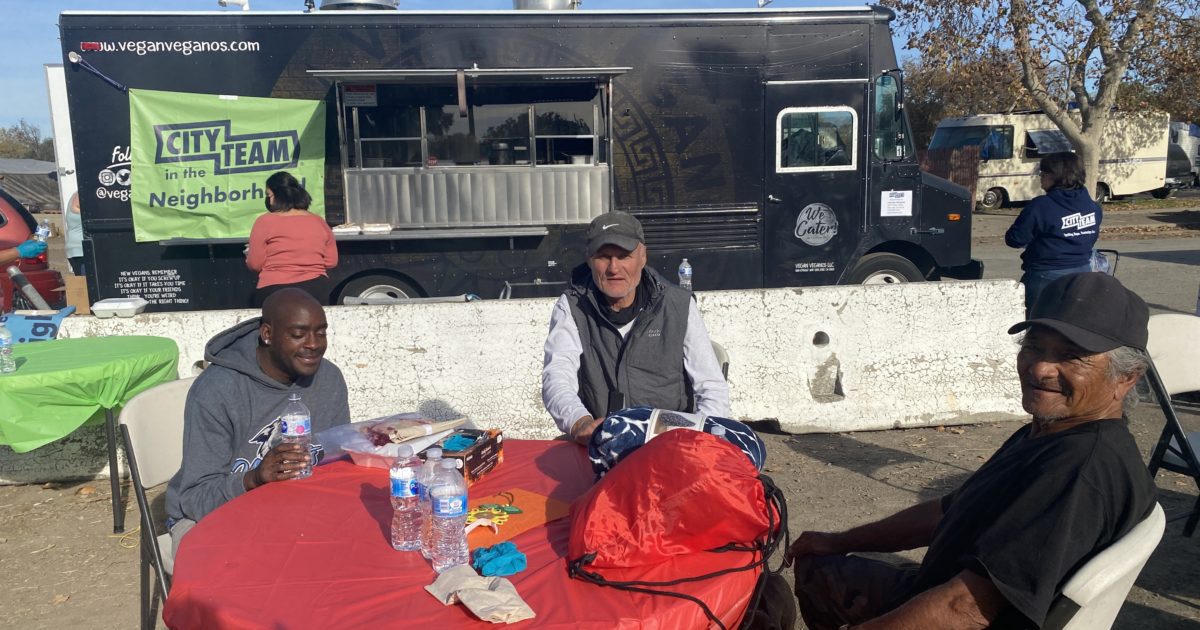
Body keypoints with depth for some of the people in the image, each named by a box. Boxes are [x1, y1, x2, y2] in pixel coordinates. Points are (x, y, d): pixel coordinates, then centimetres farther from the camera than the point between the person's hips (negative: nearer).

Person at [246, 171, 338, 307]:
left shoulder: (265, 221, -5)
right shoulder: (319, 221, 5)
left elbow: (255, 264, -2)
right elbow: (331, 261, 10)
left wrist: (250, 253, 19)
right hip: (315, 291, 3)